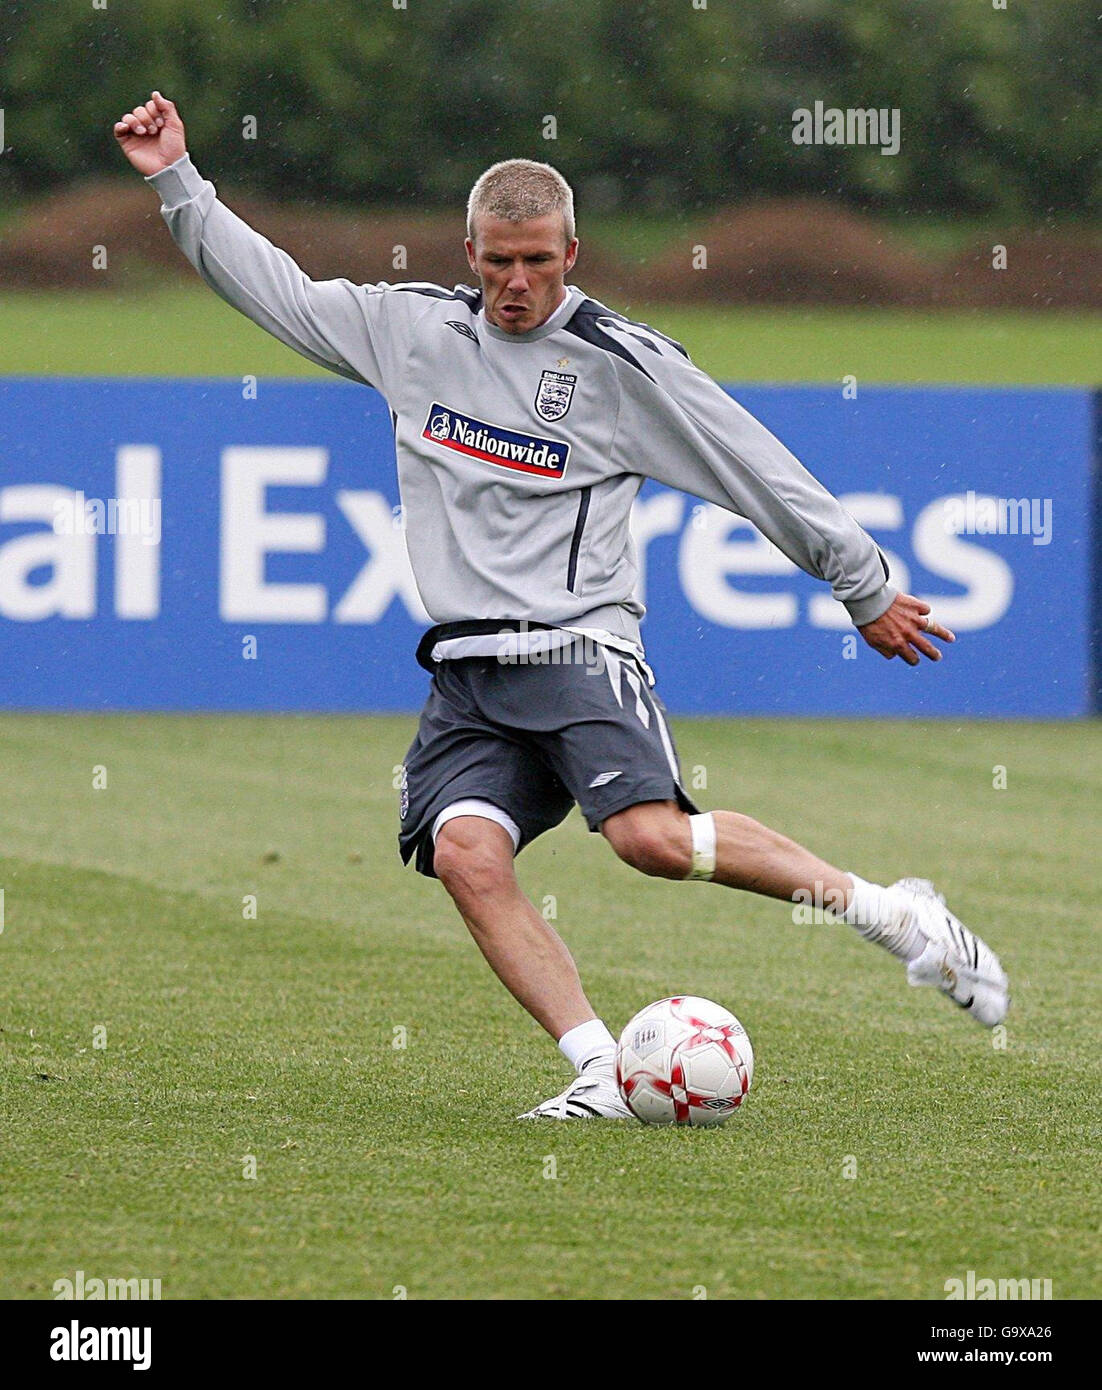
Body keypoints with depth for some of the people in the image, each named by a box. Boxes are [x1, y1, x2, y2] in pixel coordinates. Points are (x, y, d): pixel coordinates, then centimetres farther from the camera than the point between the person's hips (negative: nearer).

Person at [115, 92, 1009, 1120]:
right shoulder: (412, 328, 12)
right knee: (464, 853, -24)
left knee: (652, 836, -28)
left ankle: (887, 911, -12)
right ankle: (599, 1068, -24)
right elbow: (277, 290, 22)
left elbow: (759, 474, 5)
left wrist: (867, 589, 10)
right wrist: (175, 181, 17)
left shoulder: (622, 361, 0)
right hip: (466, 676, 4)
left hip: (577, 652, -4)